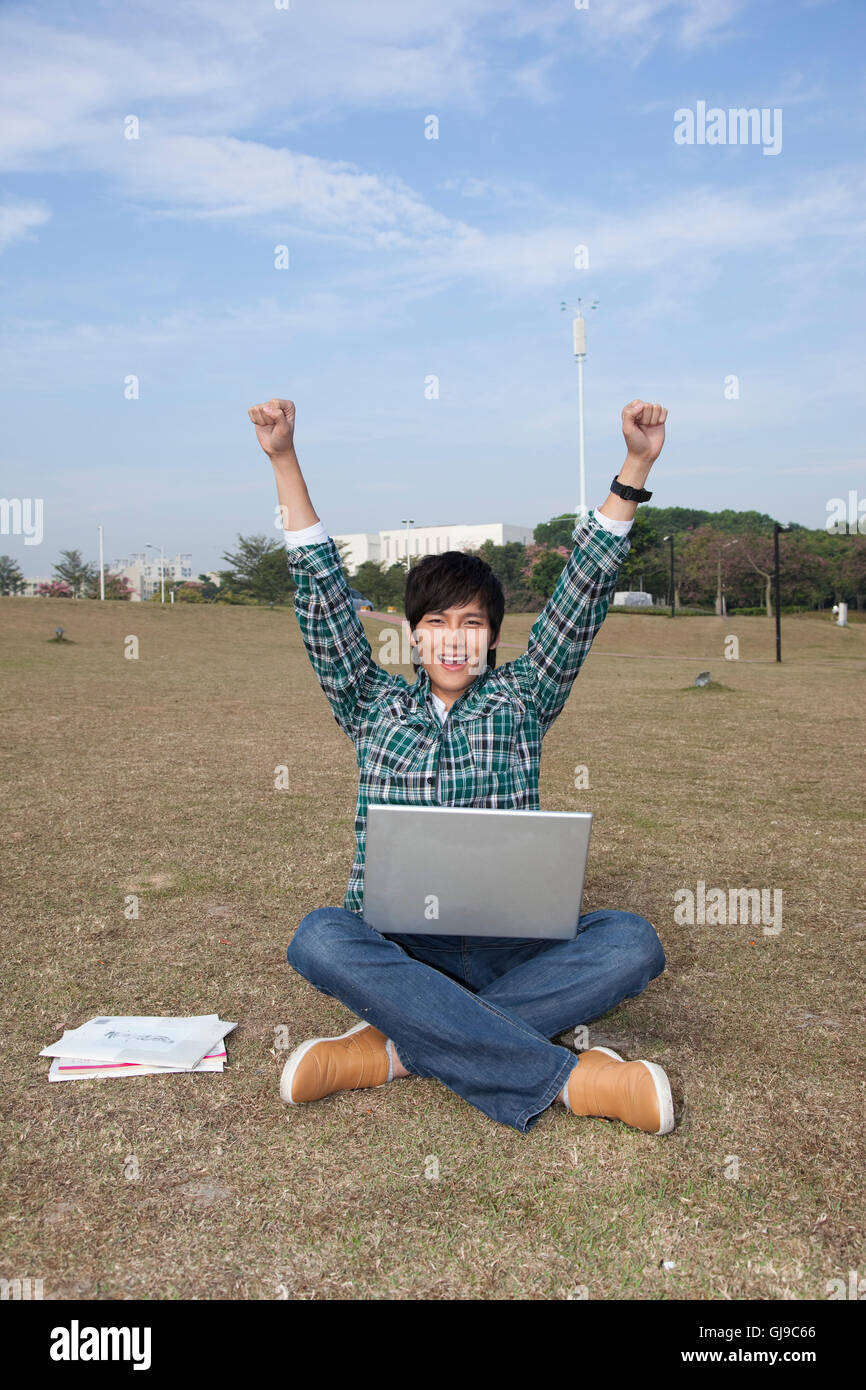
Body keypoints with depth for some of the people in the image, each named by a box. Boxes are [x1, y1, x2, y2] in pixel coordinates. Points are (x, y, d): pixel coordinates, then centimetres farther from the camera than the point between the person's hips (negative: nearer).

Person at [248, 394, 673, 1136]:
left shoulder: (522, 700, 11)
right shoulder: (374, 705, 12)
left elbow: (585, 591, 3)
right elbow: (324, 593, 4)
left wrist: (635, 467, -6)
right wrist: (286, 462, -4)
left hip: (510, 946, 1)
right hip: (398, 947, 0)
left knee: (632, 942, -28)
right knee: (320, 938, -34)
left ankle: (395, 1047, -27)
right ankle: (563, 1076, -32)